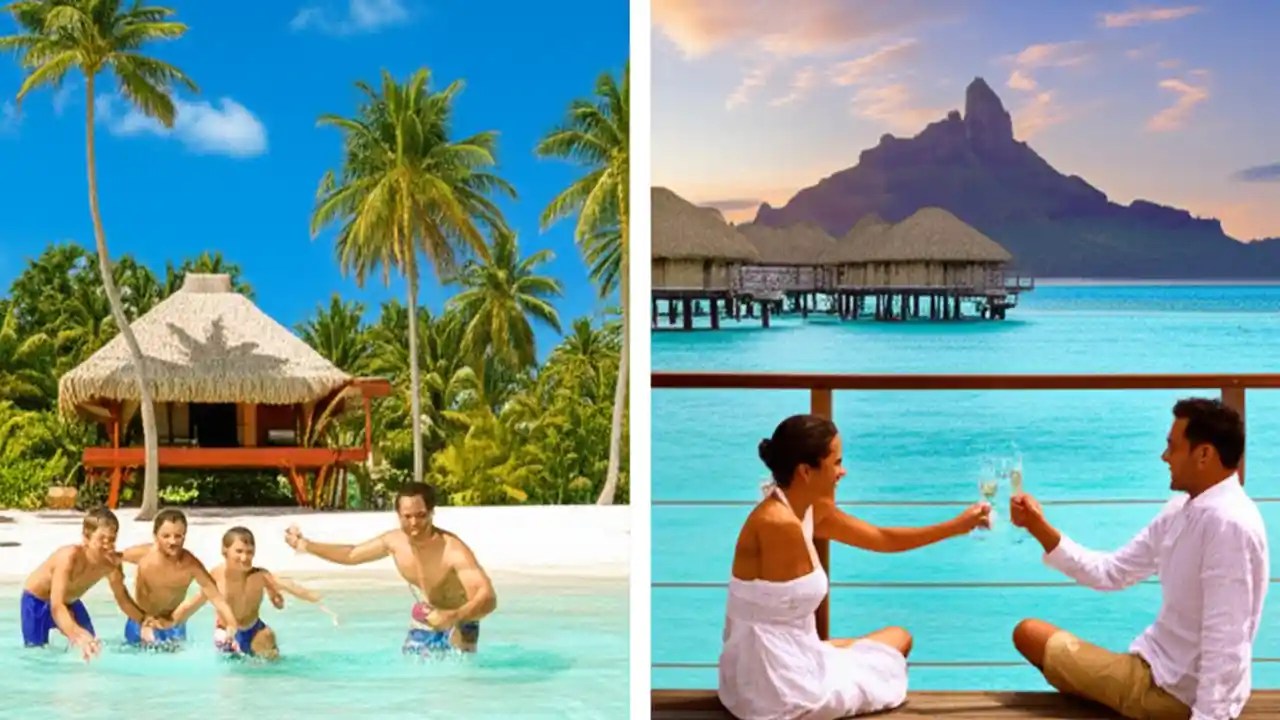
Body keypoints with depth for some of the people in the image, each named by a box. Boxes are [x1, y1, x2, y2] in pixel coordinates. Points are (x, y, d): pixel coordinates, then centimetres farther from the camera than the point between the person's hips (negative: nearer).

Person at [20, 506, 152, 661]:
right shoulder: (69, 556, -41)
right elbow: (56, 606, -49)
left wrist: (145, 621, -21)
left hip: (70, 601, 5)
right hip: (36, 601, -5)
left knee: (92, 645, 1)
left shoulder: (110, 563, -24)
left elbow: (123, 598, -7)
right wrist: (76, 635, -66)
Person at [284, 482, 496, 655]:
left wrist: (454, 617, -62)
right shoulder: (394, 541, -15)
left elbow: (488, 599, -45)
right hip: (424, 619, 5)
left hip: (458, 623, -5)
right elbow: (352, 554, 6)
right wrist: (305, 545, 5)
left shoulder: (453, 550, -35)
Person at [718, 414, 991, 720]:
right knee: (897, 639, 17)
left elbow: (881, 538, 16)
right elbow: (786, 606, -17)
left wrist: (956, 526, 13)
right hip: (781, 688, -9)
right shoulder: (779, 523, -25)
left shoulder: (808, 510, 5)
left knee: (897, 639, 29)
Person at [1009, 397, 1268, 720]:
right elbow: (1110, 572, 10)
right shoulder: (1182, 509, 5)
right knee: (1029, 632, 17)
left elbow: (1225, 644, -27)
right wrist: (1040, 528, 1)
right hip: (1162, 667, 9)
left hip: (1179, 690, -9)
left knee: (1030, 633, 1)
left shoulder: (1229, 524, -24)